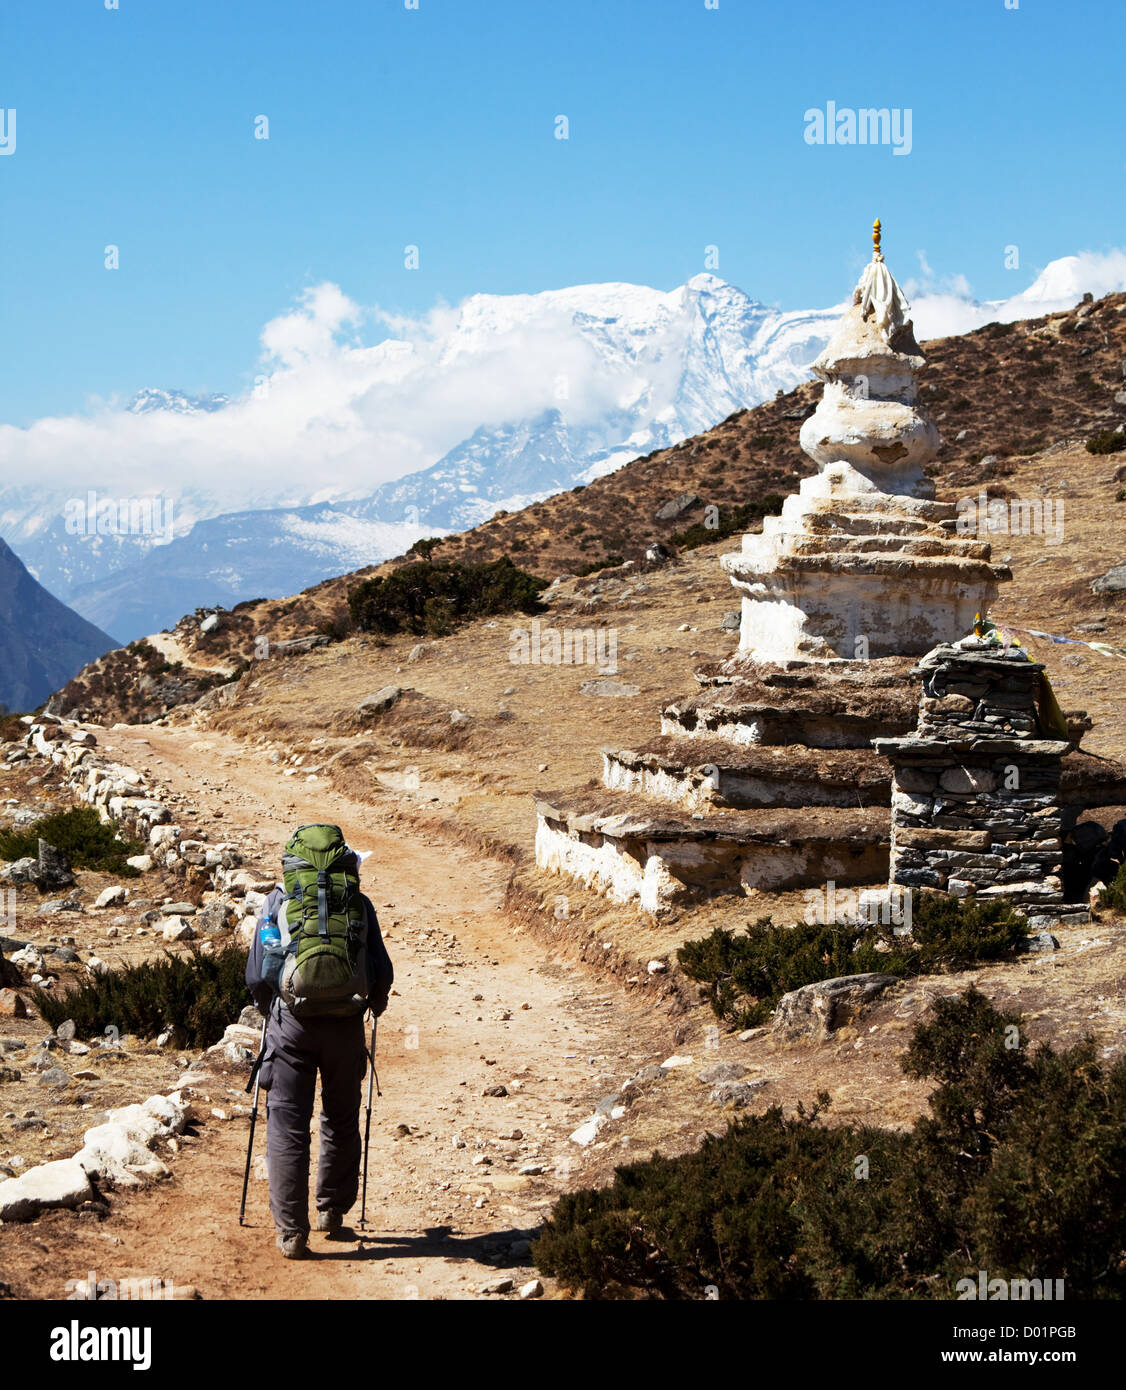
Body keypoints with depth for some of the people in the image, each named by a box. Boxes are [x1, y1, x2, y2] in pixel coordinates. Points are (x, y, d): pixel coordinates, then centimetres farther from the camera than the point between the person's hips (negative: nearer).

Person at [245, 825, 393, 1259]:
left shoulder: (278, 901, 5)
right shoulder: (359, 903, 6)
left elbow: (256, 975, 3)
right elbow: (382, 973, 5)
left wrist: (268, 1010, 23)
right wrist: (375, 1006, 26)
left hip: (292, 1024, -1)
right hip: (345, 1025, 1)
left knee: (287, 1127, 3)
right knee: (341, 1124, 19)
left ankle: (291, 1231, -1)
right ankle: (332, 1211, 30)